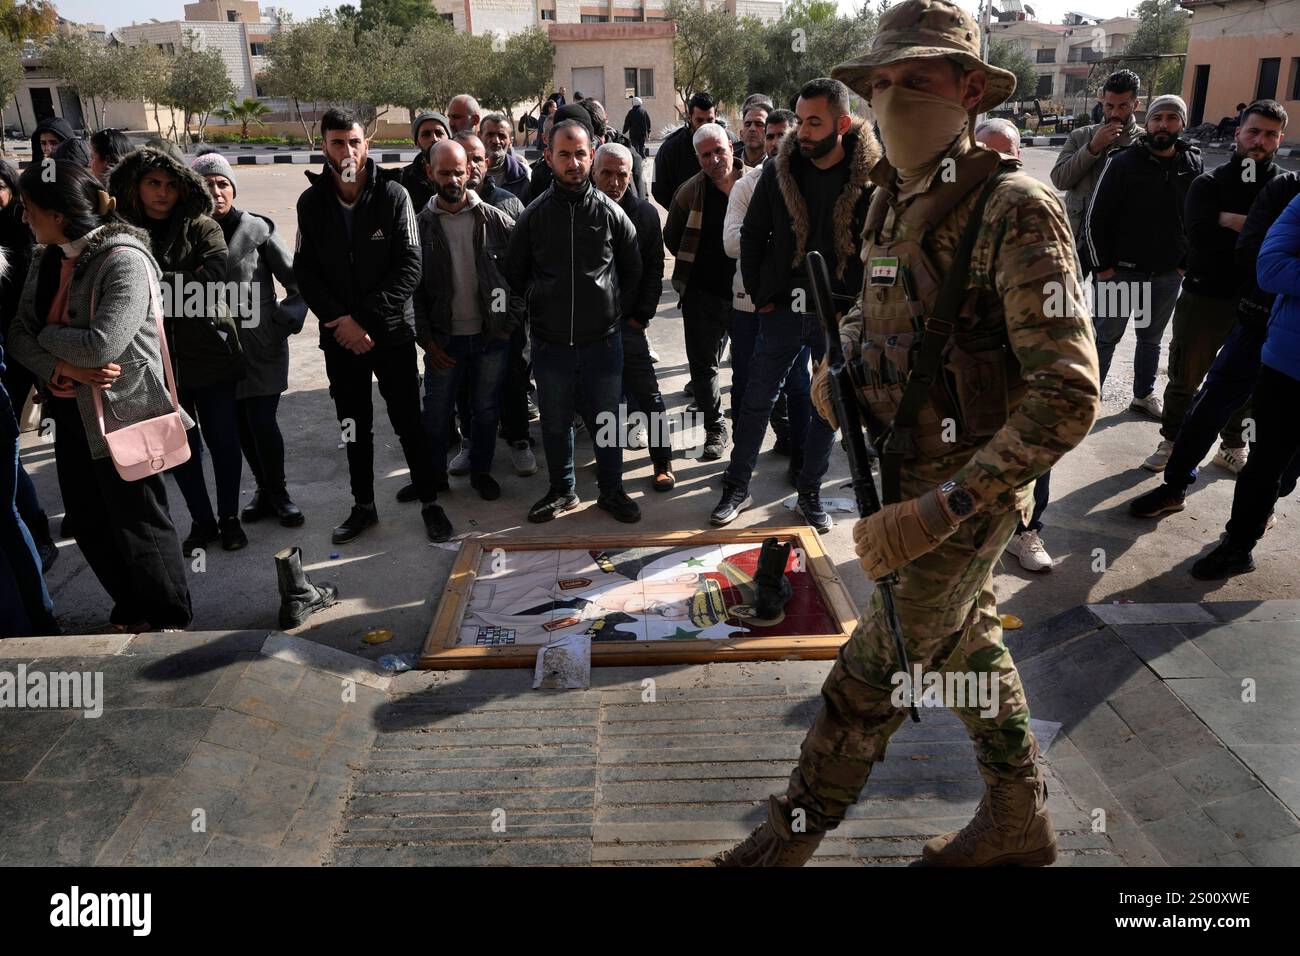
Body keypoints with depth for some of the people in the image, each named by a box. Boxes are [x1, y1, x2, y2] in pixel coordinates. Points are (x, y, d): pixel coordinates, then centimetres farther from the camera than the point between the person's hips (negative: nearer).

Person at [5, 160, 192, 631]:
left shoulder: (124, 260, -18)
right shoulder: (47, 258, 7)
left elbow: (101, 346, -26)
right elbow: (19, 334, 3)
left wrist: (47, 334, -8)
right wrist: (62, 366, -15)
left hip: (122, 412, -8)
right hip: (70, 412, 8)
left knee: (139, 524, 5)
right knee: (89, 524, 16)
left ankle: (169, 622, 23)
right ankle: (131, 610, 36)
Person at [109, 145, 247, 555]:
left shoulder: (202, 229, -1)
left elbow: (212, 282, -15)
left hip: (209, 355, -2)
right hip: (157, 362, 2)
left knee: (222, 439, 7)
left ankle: (229, 517, 24)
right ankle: (201, 521, 26)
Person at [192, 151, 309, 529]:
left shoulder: (256, 228, -5)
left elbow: (295, 276, -2)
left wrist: (289, 317, -11)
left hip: (262, 343, -3)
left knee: (261, 421, -6)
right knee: (241, 424, 10)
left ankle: (277, 493, 13)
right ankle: (265, 488, 28)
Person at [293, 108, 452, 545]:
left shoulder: (393, 196, -6)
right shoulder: (311, 202, 1)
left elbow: (409, 268, -12)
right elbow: (305, 271, 1)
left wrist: (365, 318, -17)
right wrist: (339, 319, -13)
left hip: (392, 332, -3)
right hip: (339, 337, 3)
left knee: (408, 422, 4)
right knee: (354, 426, 13)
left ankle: (429, 502, 18)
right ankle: (363, 505, 27)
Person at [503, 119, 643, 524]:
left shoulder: (610, 211, -1)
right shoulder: (534, 215, 0)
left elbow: (633, 270, 11)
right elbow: (514, 274, 11)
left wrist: (616, 309, 5)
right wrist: (541, 309, 8)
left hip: (603, 340, -1)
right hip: (551, 343, 1)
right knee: (555, 423, 12)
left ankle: (612, 490, 27)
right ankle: (562, 491, 30)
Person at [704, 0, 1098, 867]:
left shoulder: (1015, 210, -21)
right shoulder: (895, 200, 4)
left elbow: (1068, 396, -27)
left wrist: (939, 511, -31)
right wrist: (837, 365, -1)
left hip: (965, 494, -8)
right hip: (906, 477, 8)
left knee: (867, 683, 4)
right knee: (969, 644, 21)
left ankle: (784, 845, 24)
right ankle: (1021, 825, 43)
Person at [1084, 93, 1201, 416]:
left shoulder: (1193, 166, 2)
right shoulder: (1123, 163, -10)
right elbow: (1095, 219, -9)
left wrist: (1186, 263, 5)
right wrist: (1103, 267, -9)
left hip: (1168, 276, 4)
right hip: (1120, 272, -4)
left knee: (1151, 339, 17)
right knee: (1105, 338, 6)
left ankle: (1144, 395, 31)